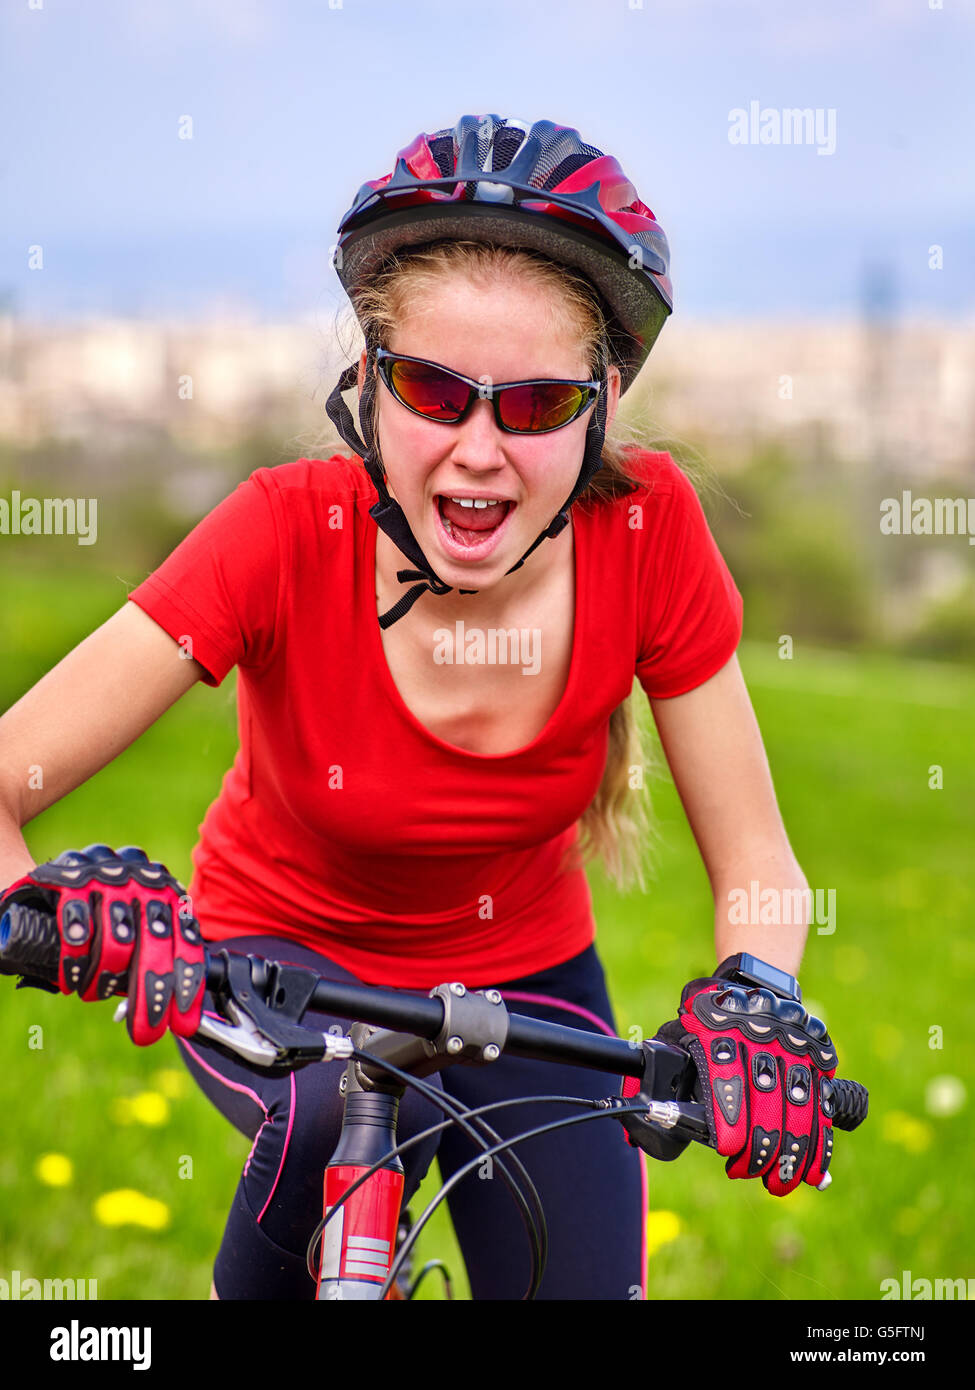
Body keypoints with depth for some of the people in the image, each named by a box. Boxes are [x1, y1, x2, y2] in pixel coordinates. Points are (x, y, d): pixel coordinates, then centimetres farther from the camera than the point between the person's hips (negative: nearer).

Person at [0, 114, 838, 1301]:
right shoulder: (286, 536, -28)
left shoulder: (647, 530, -23)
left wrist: (747, 1009, -35)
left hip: (523, 973, 2)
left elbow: (755, 862, -15)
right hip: (282, 960, -2)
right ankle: (253, 1285, -4)